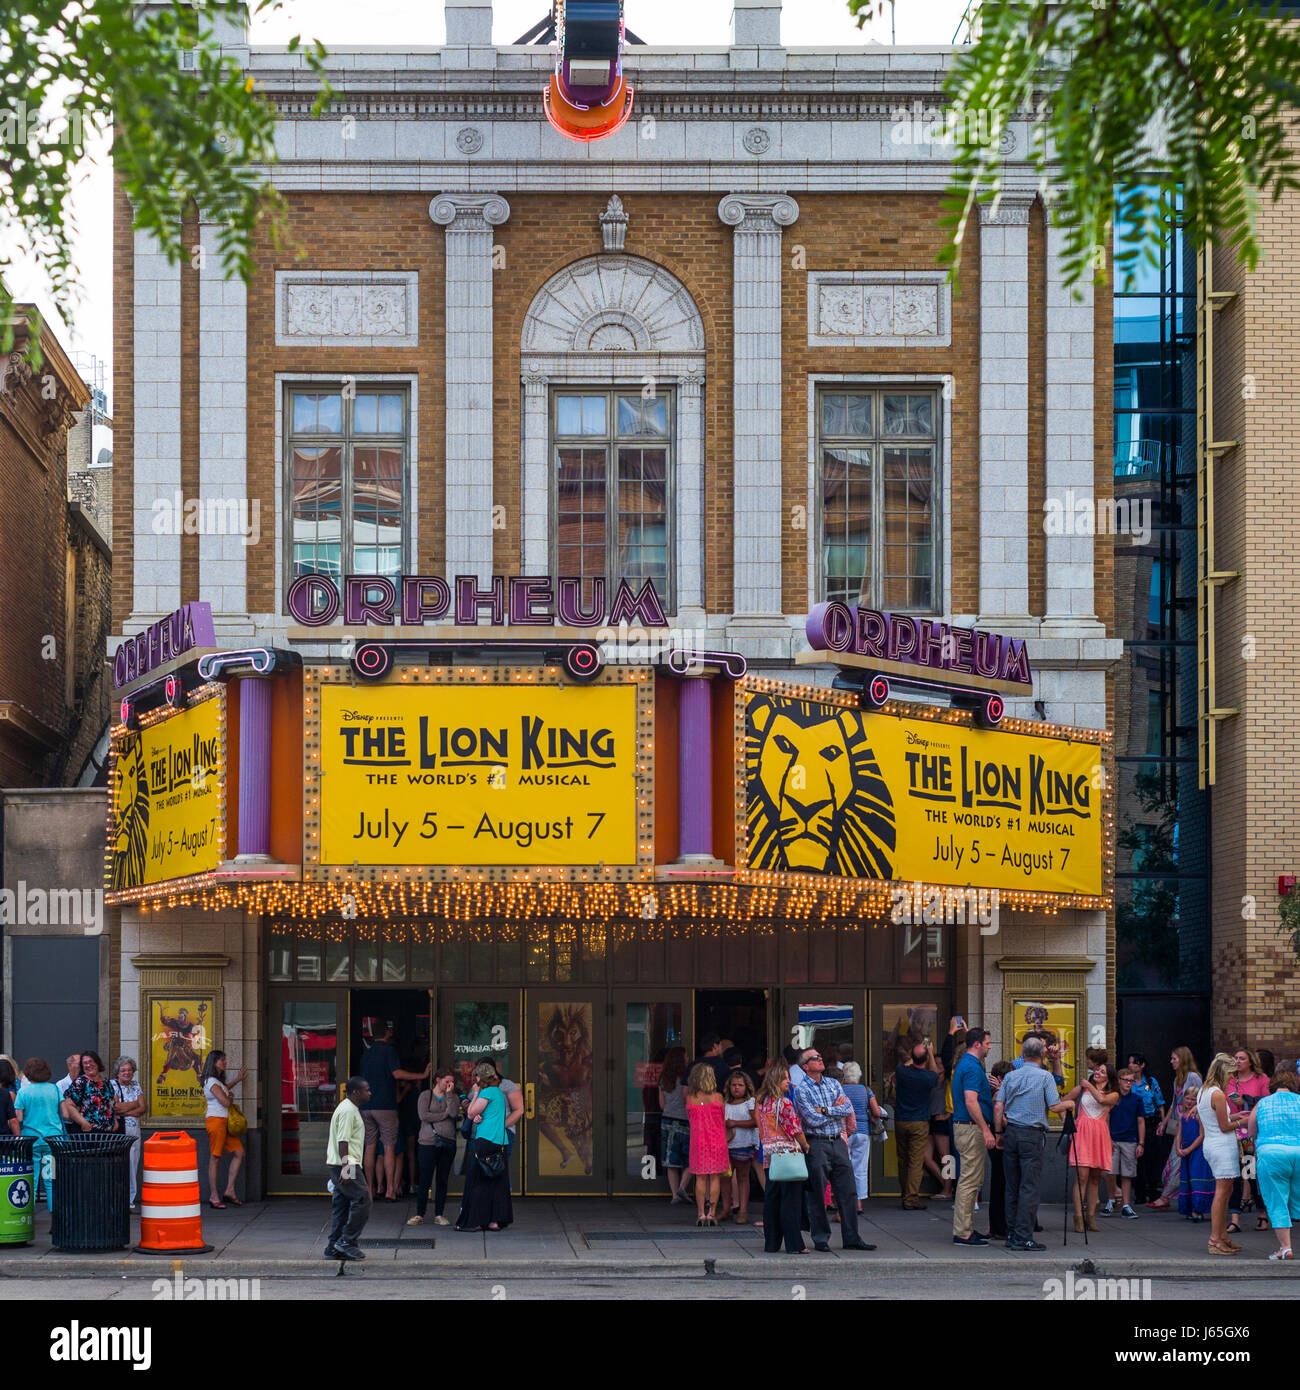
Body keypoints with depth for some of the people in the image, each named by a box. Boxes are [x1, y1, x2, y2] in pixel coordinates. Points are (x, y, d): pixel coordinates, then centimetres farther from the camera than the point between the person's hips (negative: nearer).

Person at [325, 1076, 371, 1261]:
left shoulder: (351, 1109, 19)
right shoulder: (348, 1111, -14)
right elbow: (343, 1141, -20)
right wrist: (346, 1167, -25)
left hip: (344, 1165, 11)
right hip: (345, 1164, -11)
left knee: (341, 1205, 10)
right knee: (362, 1200, -10)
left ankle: (333, 1248, 10)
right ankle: (347, 1241, -8)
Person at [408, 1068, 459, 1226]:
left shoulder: (453, 1097, 13)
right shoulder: (425, 1095, 6)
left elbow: (454, 1113, -7)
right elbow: (424, 1115, -8)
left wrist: (449, 1093, -5)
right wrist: (445, 1114, -4)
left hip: (448, 1143, 3)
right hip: (429, 1143, -3)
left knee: (442, 1180, 4)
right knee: (425, 1180, -4)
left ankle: (439, 1215, 10)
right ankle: (419, 1215, 3)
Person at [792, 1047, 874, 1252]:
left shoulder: (834, 1084, 12)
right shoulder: (801, 1090, -4)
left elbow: (848, 1109, 0)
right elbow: (813, 1120, -15)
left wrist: (825, 1110, -11)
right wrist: (836, 1108, -4)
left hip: (837, 1142, 5)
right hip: (816, 1144, -5)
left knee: (847, 1192, 3)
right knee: (816, 1195, -1)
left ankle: (851, 1237, 8)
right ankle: (820, 1238, 8)